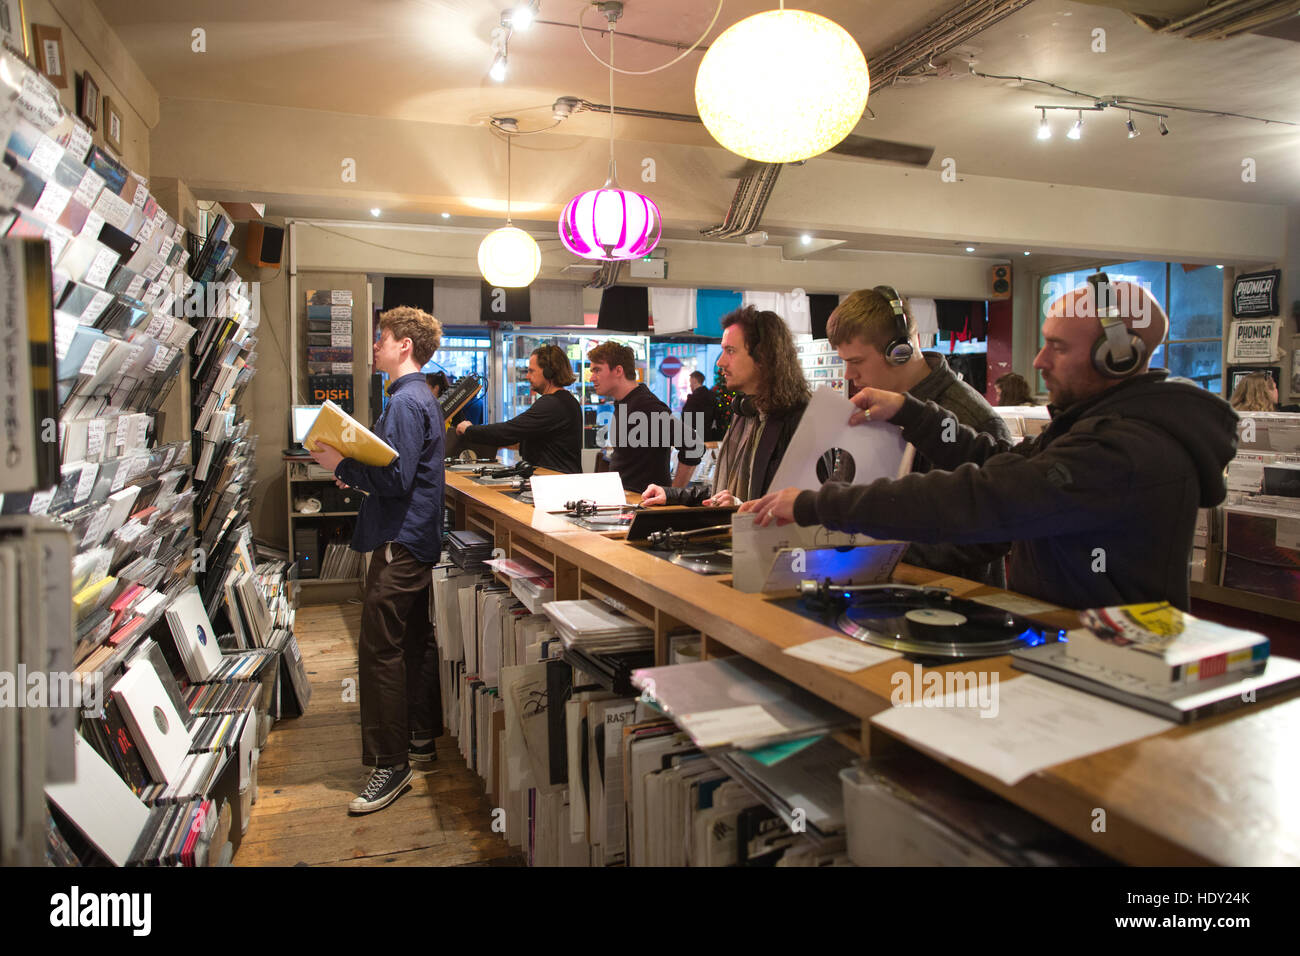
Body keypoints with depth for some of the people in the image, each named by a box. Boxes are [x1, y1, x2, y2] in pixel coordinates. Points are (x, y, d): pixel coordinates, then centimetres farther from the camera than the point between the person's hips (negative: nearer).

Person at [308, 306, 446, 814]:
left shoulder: (406, 402, -16)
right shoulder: (421, 398, 17)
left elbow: (396, 478, -22)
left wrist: (342, 466, -14)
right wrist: (353, 468, 13)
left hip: (400, 542, -11)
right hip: (416, 539, 11)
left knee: (379, 649, -6)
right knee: (414, 639, 17)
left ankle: (390, 763, 2)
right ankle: (421, 737, 30)